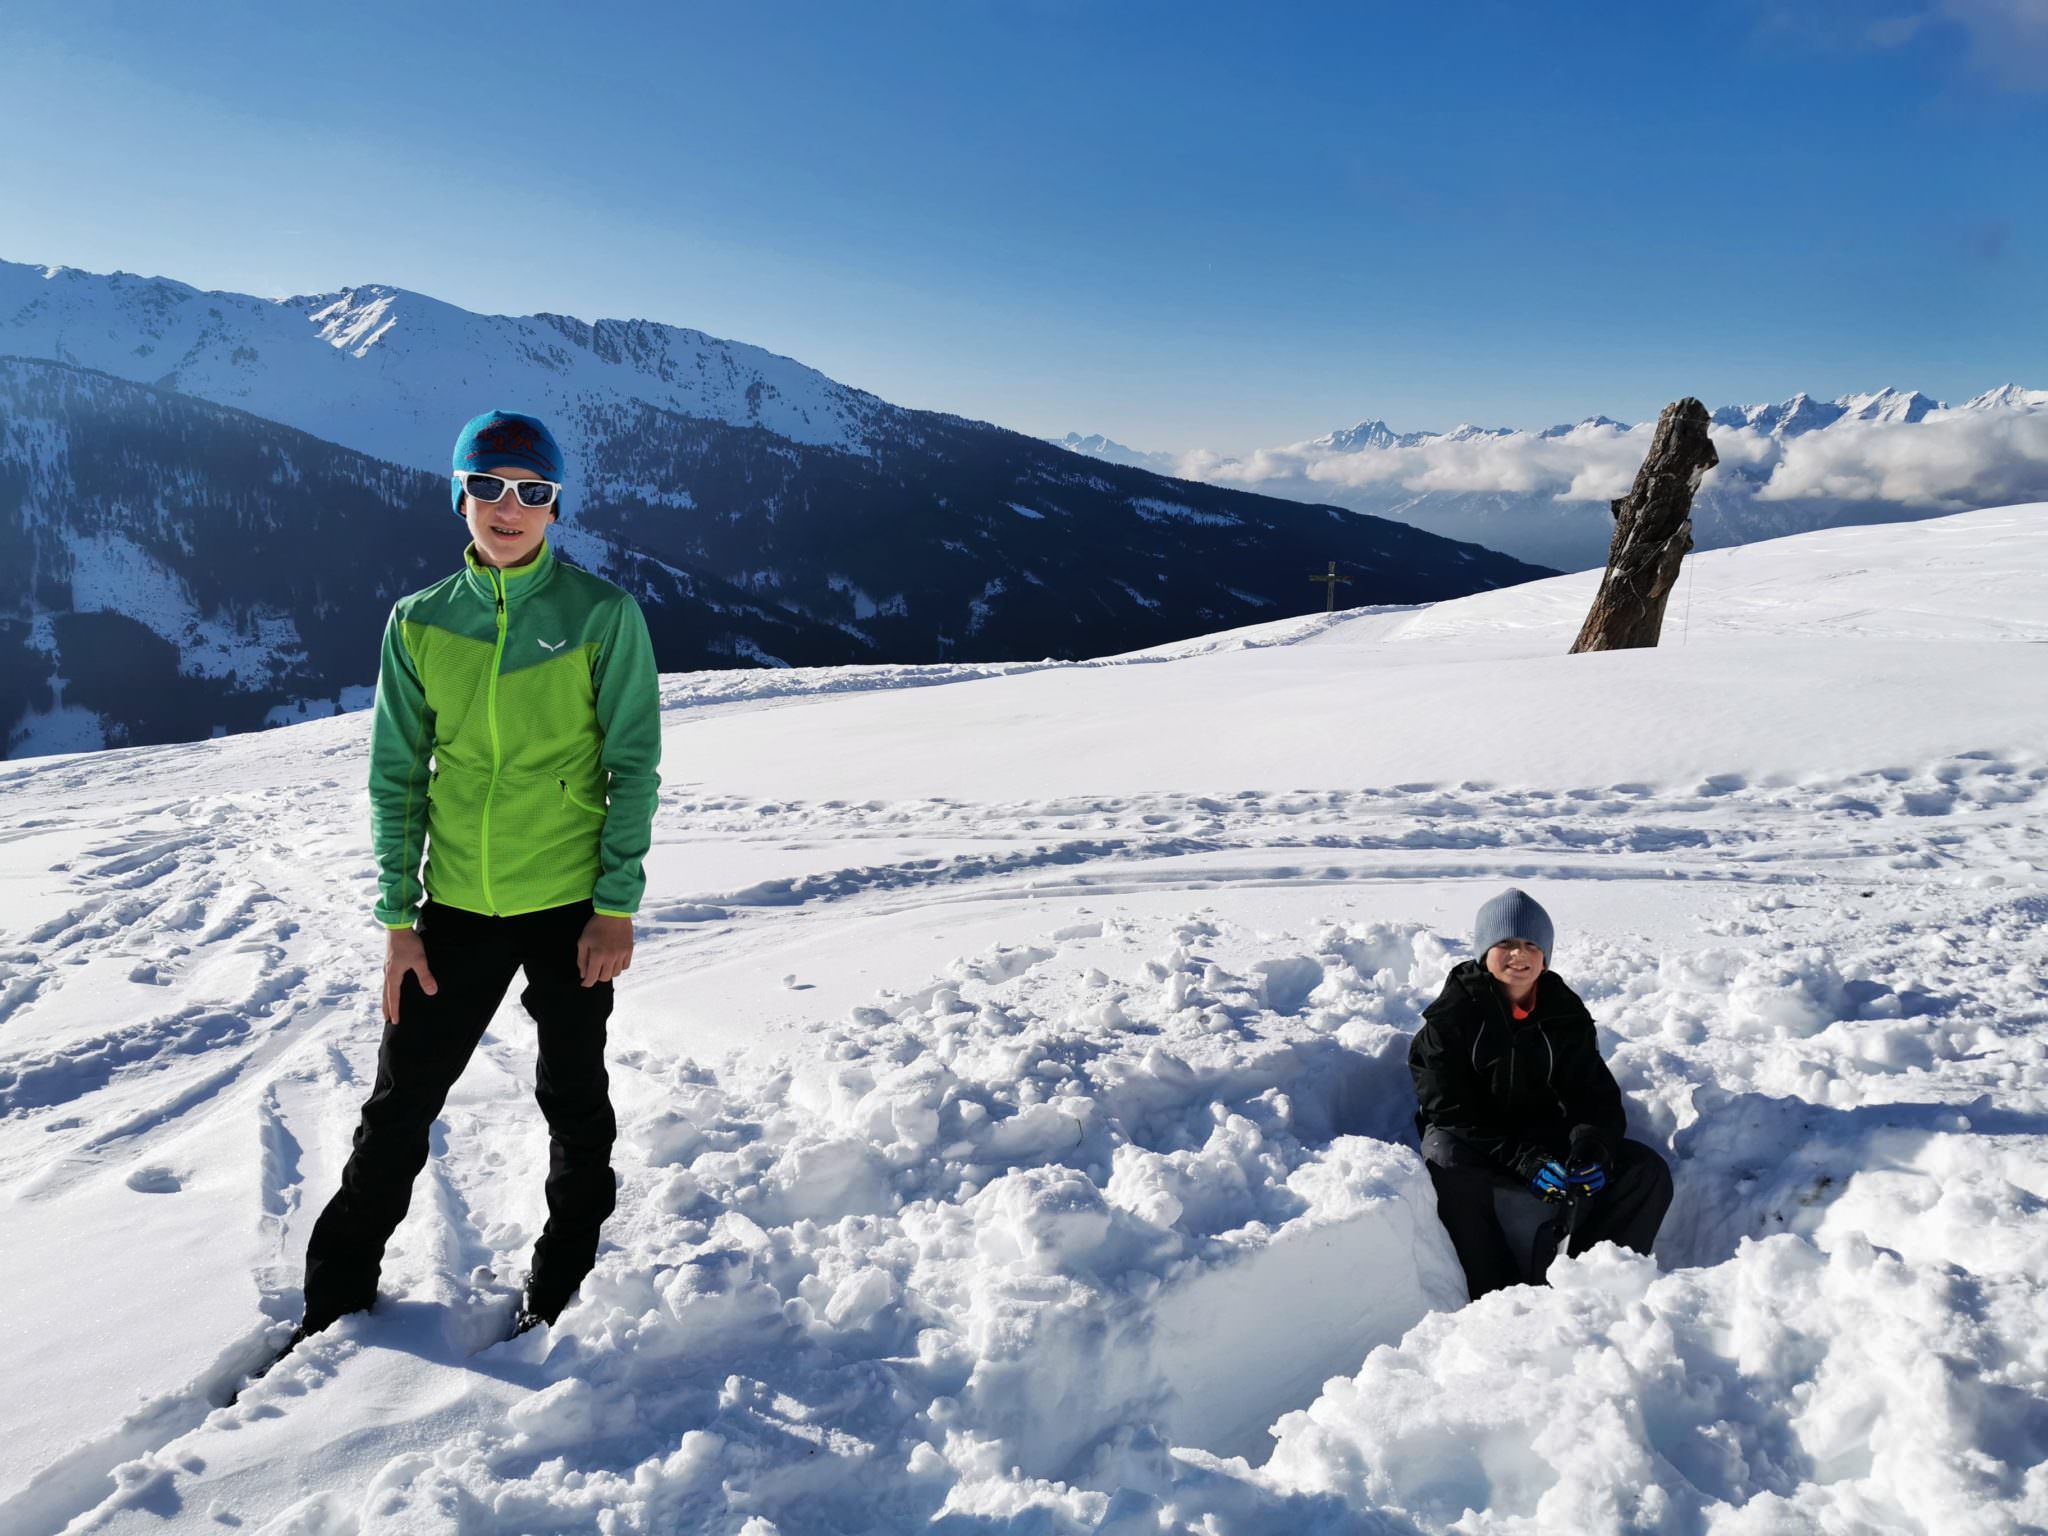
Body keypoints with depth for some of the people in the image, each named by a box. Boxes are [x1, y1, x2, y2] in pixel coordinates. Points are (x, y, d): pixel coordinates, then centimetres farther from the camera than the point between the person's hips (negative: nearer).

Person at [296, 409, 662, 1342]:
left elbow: (632, 766, -6)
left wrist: (617, 904, -10)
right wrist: (397, 917, 0)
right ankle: (337, 1300, 30)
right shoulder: (420, 624, 2)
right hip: (456, 906, 2)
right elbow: (397, 775, 4)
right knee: (400, 1103, 11)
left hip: (570, 905, -2)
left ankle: (563, 1290, 33)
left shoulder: (602, 615, -6)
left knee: (575, 1104, 12)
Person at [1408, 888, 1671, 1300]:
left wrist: (1593, 1146, -25)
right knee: (1448, 1163, -39)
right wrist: (1523, 1161, -28)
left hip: (1545, 1138, 4)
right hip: (1477, 1144, -4)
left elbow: (1595, 1092, -1)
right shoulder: (1451, 1017, -9)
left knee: (1648, 1172, -15)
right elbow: (1449, 1112, -15)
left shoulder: (1566, 1014, 3)